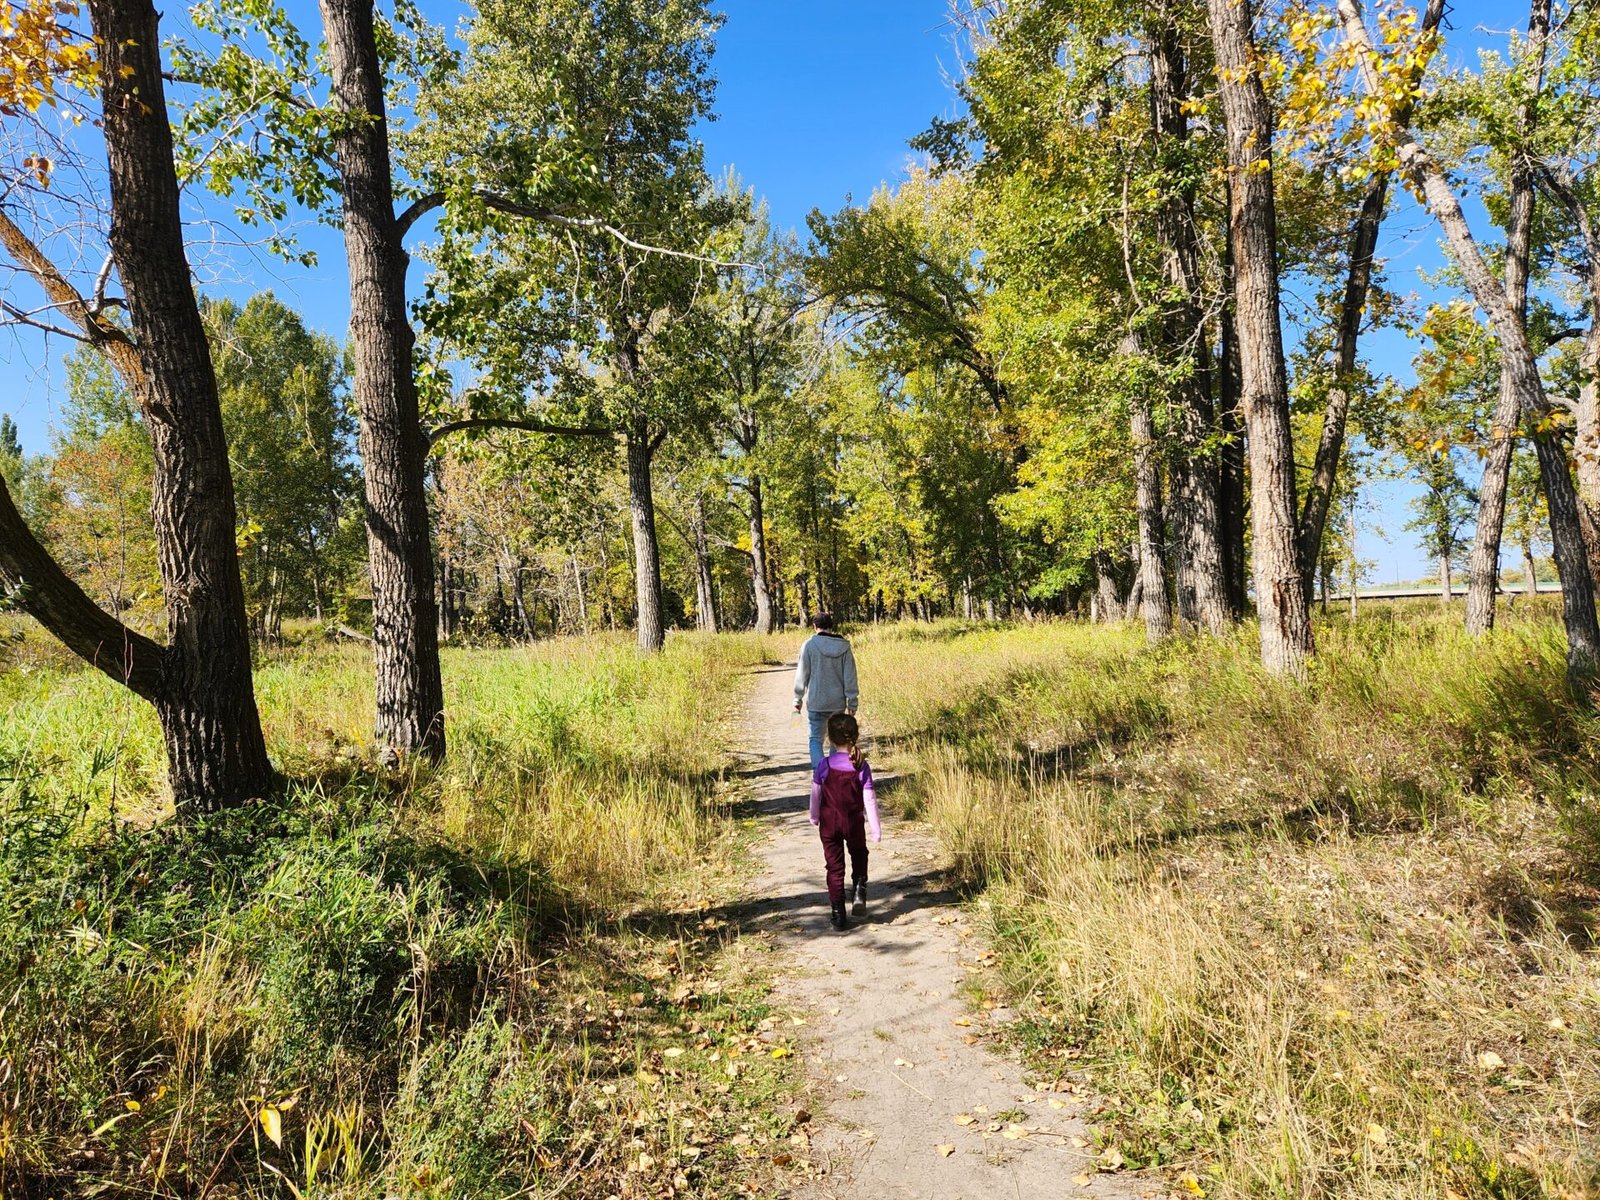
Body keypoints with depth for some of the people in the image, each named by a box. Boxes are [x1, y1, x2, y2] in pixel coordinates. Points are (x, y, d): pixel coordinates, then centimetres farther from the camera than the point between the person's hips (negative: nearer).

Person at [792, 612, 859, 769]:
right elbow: (850, 677, 0)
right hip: (838, 703, 3)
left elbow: (802, 674, -5)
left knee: (816, 739, 3)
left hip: (816, 703, -3)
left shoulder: (810, 645, -9)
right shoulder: (844, 647, -2)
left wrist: (797, 699, 5)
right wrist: (852, 702, 6)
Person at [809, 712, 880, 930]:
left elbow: (815, 795, -3)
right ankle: (859, 890, 4)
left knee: (834, 865, 8)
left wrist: (814, 818, 15)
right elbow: (869, 799, -10)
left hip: (829, 823, 0)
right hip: (854, 822, 0)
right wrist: (876, 828, -2)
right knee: (859, 855, 26)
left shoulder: (824, 765, -12)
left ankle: (838, 914, 10)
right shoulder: (861, 766, -13)